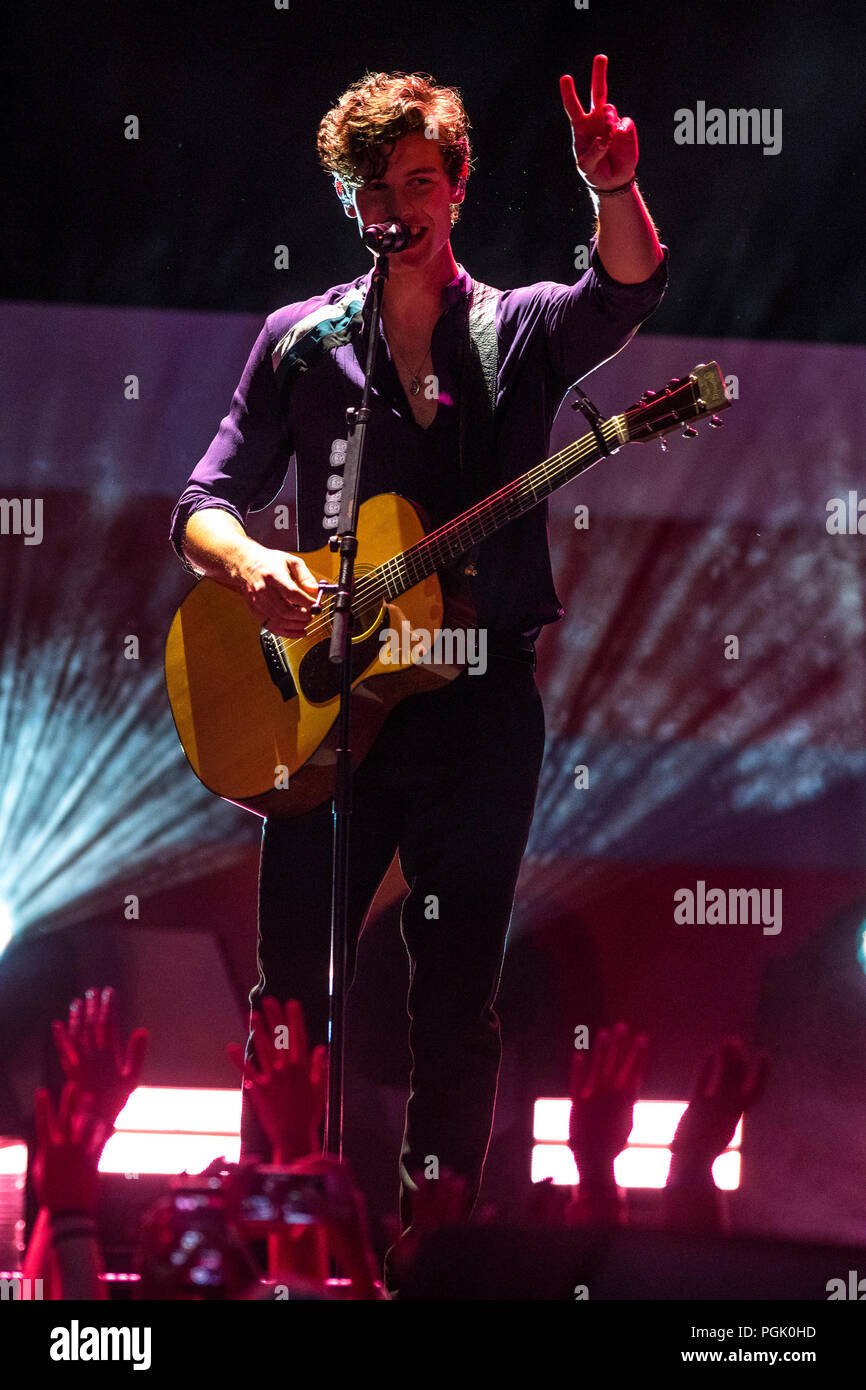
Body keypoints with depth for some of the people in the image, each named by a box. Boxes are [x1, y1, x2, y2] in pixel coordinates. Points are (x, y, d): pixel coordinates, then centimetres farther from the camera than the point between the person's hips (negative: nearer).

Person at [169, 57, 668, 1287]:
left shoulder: (523, 331, 4)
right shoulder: (302, 341, 7)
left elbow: (630, 289, -18)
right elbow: (205, 502, 6)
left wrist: (614, 189, -39)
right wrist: (247, 563, -18)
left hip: (481, 698, -1)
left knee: (457, 996, 4)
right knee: (288, 982, 2)